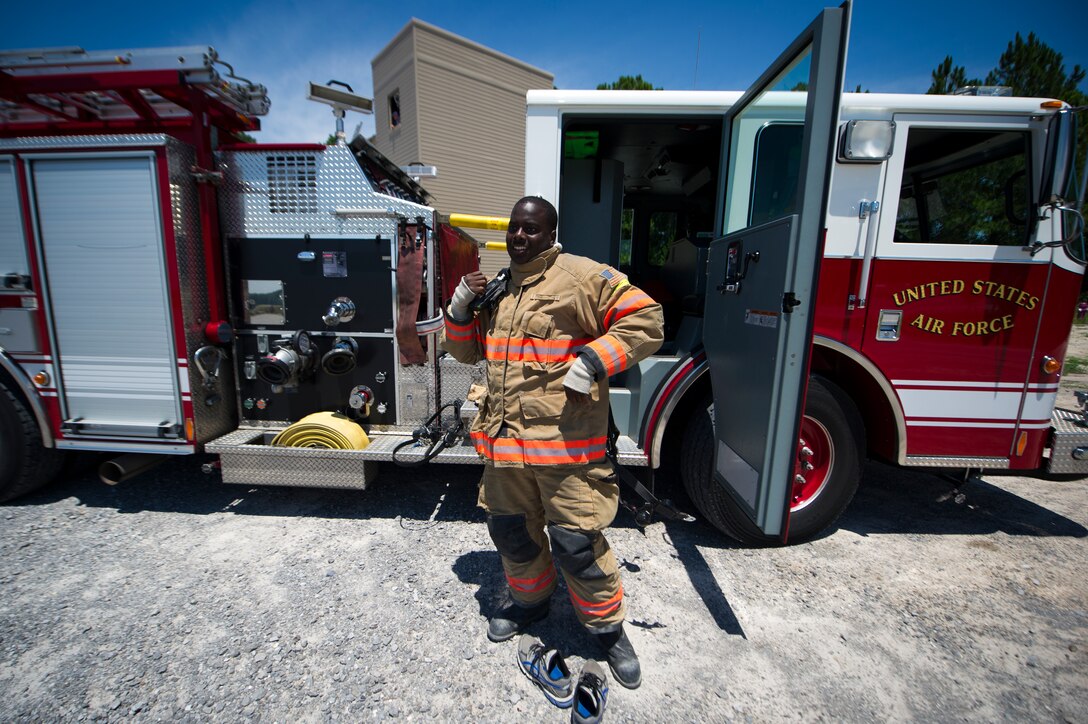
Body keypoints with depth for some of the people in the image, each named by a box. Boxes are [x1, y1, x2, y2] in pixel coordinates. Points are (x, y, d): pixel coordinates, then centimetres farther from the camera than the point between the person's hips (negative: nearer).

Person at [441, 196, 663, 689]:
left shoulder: (583, 277, -7)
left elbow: (645, 321, -11)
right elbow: (466, 350, 20)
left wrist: (592, 361, -20)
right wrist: (461, 306, 2)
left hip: (565, 442, -6)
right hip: (505, 441, 7)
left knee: (577, 543, 3)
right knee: (510, 530, 21)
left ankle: (607, 627, 30)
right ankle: (529, 599, 48)